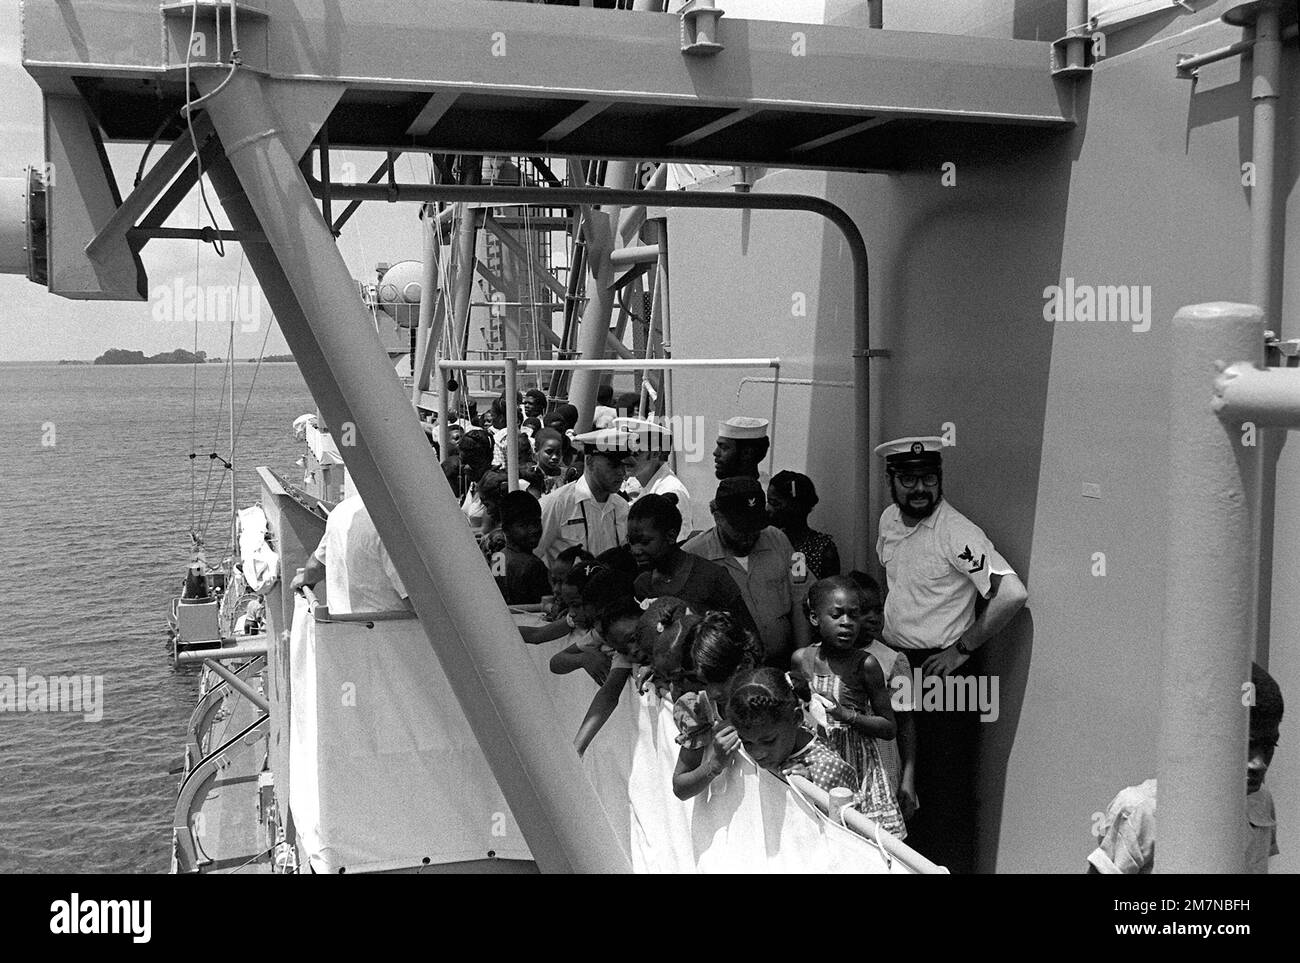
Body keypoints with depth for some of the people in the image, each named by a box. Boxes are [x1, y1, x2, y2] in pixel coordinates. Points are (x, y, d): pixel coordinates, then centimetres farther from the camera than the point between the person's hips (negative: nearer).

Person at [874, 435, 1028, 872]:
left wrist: (961, 649, -19)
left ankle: (951, 865, 13)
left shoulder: (957, 533, -19)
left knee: (945, 783, 0)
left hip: (940, 669, -8)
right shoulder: (889, 521, 5)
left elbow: (1012, 593, -27)